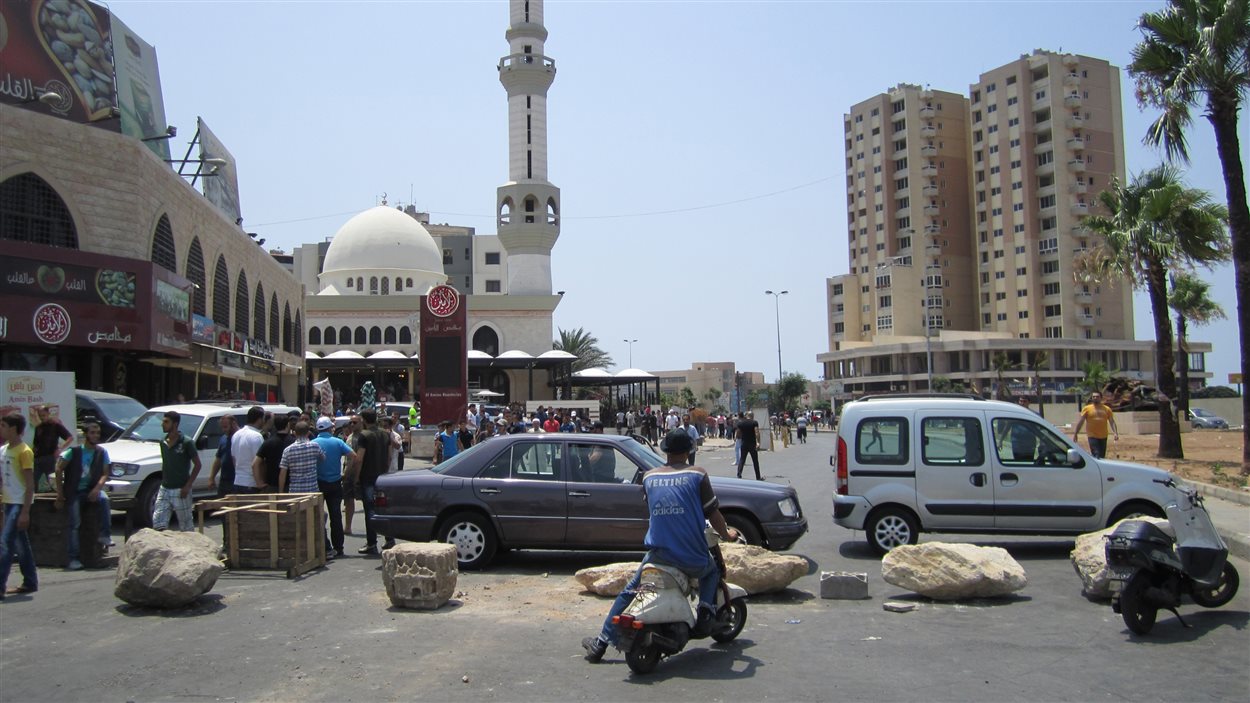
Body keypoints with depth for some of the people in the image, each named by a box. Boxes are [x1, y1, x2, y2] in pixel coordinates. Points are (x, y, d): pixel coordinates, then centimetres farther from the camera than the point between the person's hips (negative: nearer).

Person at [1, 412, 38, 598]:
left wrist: (25, 511, -18)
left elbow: (30, 485, -15)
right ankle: (30, 582, 21)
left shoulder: (24, 452, -12)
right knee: (20, 544, 13)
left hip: (20, 504, -8)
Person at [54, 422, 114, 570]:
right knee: (73, 523, -13)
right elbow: (59, 470, -2)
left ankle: (105, 535, -23)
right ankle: (73, 558, -10)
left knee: (104, 498, -31)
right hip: (74, 492, -1)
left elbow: (105, 474, 3)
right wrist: (60, 494, -6)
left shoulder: (101, 452, 4)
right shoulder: (74, 451, -4)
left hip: (92, 490, 1)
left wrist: (97, 488, -17)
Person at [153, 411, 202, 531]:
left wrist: (188, 486, -14)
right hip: (164, 489, 6)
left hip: (180, 490, -6)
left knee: (186, 526, 4)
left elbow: (197, 464, -9)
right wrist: (162, 481, 11)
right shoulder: (163, 442, 7)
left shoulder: (186, 442, -11)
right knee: (157, 522, 2)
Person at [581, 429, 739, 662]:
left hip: (658, 553, 2)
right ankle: (706, 612, 8)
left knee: (629, 591, 22)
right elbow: (713, 513, 1)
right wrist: (727, 535, 20)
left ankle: (601, 643, 21)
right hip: (693, 558, -2)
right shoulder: (697, 474, -2)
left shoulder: (649, 477, 9)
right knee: (712, 572, 32)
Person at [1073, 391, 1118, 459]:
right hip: (1093, 437, -3)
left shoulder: (1107, 409, 10)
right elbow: (1080, 422, 1)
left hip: (1103, 437, 3)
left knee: (1102, 457, 9)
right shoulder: (1087, 409, 2)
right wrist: (1075, 434, -4)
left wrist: (1116, 433, -7)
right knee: (1096, 457, -14)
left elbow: (1112, 422, 7)